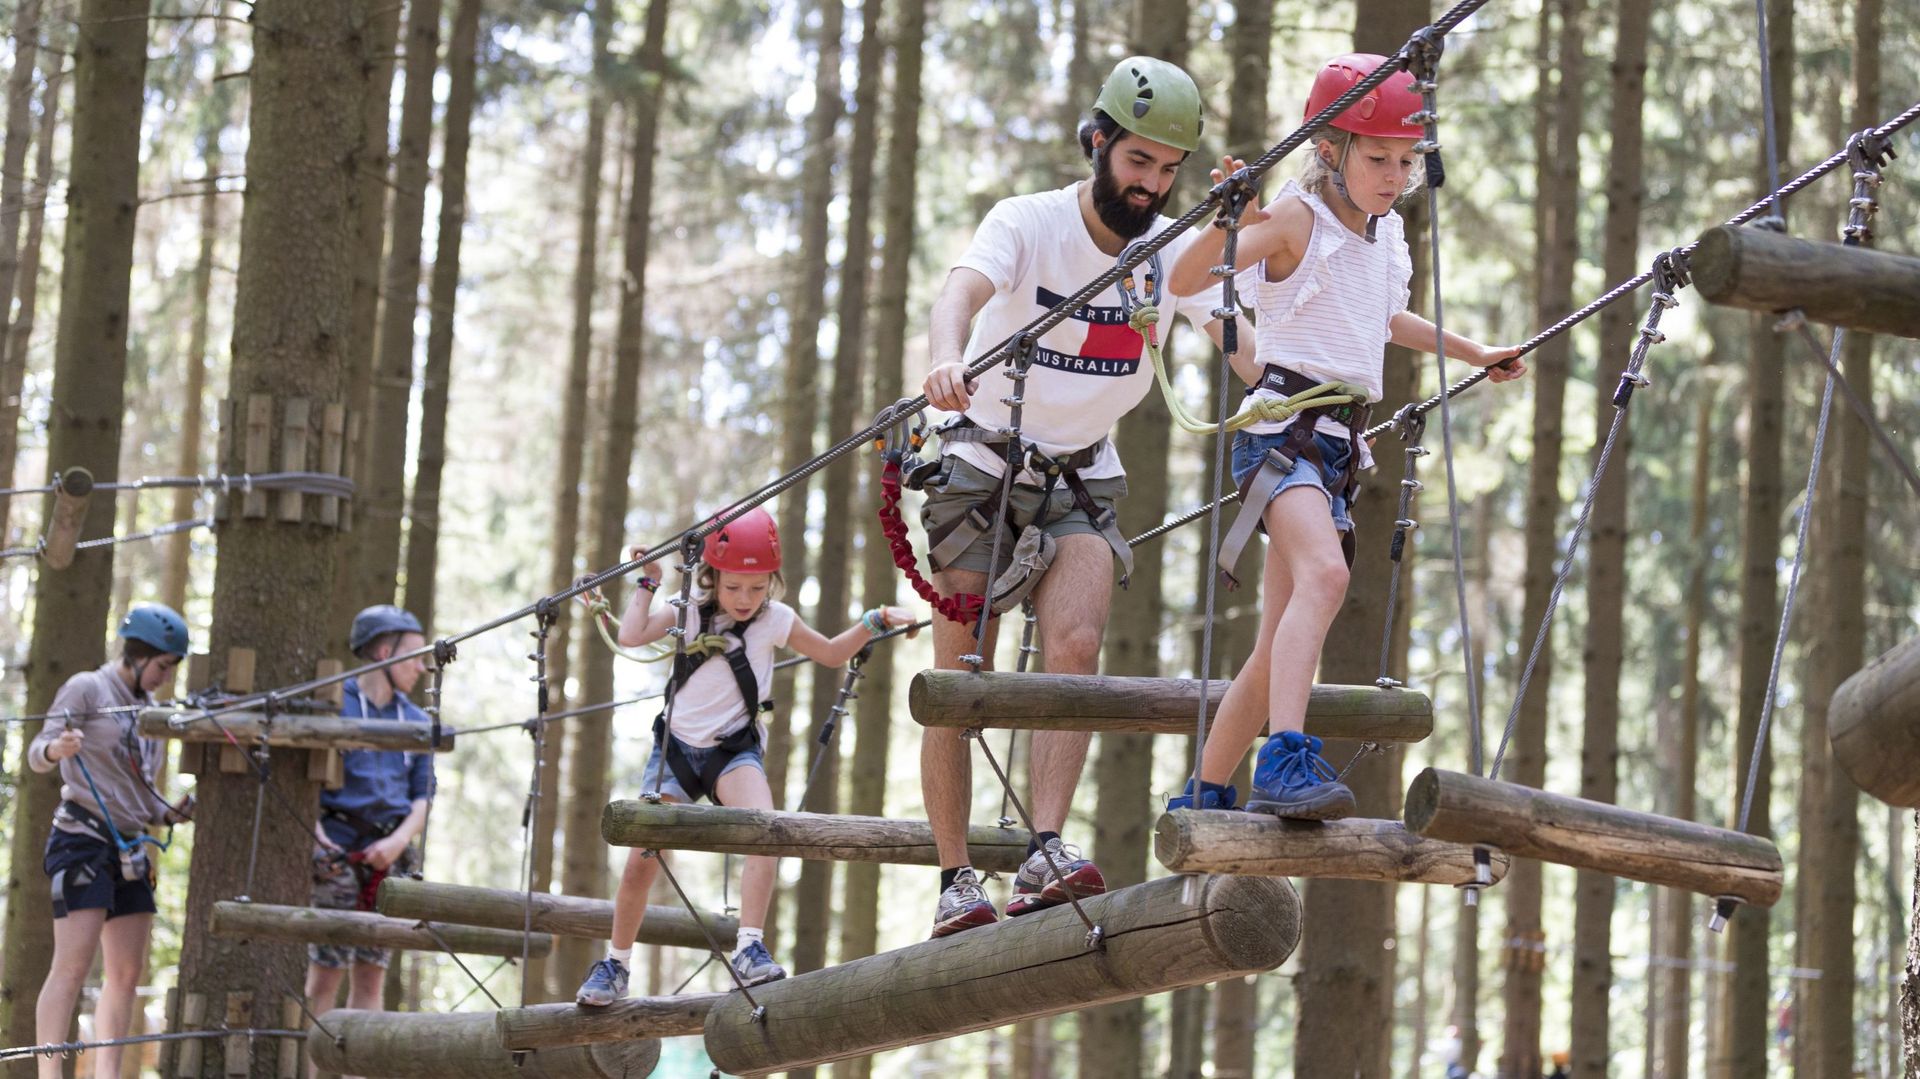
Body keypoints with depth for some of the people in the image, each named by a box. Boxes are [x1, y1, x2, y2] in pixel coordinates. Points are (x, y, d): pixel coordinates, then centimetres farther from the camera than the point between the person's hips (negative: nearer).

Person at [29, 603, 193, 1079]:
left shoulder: (148, 710, 18)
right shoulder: (88, 688, -4)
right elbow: (37, 754, -12)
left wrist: (168, 813, 4)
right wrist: (57, 748, -34)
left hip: (129, 849, 8)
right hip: (82, 839, -8)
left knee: (127, 973, 4)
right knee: (73, 966, -15)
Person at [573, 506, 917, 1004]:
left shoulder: (776, 620, -3)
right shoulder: (688, 612, -4)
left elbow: (831, 653, 10)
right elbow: (631, 636, -18)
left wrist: (872, 623, -3)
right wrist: (648, 582, -10)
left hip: (734, 748, -1)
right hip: (677, 745, 1)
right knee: (641, 861, -1)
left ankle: (750, 949, -32)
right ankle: (614, 965, 19)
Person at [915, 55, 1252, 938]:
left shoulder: (1176, 248, -5)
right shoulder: (1029, 223, -17)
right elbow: (962, 291, -37)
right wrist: (948, 361, -60)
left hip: (1083, 477, 3)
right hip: (984, 465, -2)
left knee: (1076, 647, -20)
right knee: (958, 681, -3)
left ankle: (1045, 851, -24)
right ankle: (955, 879, 4)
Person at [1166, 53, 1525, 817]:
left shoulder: (1383, 235, 17)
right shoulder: (1299, 217, -6)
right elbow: (1185, 282, -18)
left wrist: (1473, 353, 47)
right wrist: (1225, 224, -36)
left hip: (1338, 447, 8)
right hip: (1284, 426, -8)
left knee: (1278, 649, 9)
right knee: (1324, 571, -34)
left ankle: (1204, 796, 21)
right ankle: (1286, 761, -46)